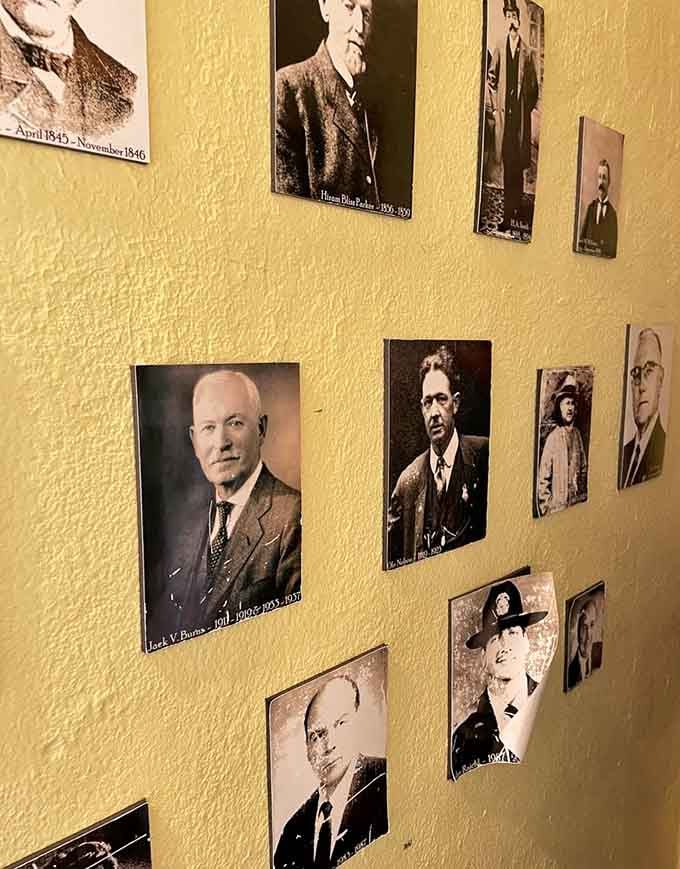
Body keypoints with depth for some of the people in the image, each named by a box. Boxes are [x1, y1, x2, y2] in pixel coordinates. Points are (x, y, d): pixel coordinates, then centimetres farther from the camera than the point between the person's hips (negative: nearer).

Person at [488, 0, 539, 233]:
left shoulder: (527, 52, 8)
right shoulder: (499, 48, 10)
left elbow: (534, 86, 10)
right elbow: (493, 79, 12)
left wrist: (527, 106, 0)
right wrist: (491, 78, -7)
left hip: (521, 111, 0)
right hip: (504, 108, 0)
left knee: (518, 163, 1)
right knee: (507, 162, -1)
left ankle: (517, 211, 10)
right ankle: (508, 214, 3)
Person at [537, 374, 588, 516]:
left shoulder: (577, 434, 2)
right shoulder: (552, 438, -14)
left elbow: (584, 469, 12)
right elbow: (543, 478, -11)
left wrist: (583, 496, 9)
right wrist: (547, 507, -11)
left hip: (577, 502, 5)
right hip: (557, 506, -5)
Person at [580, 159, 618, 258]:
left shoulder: (612, 212, -3)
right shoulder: (591, 206, 11)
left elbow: (613, 246, -2)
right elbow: (583, 235, 12)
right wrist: (582, 248, -3)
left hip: (605, 257, -2)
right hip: (587, 254, 3)